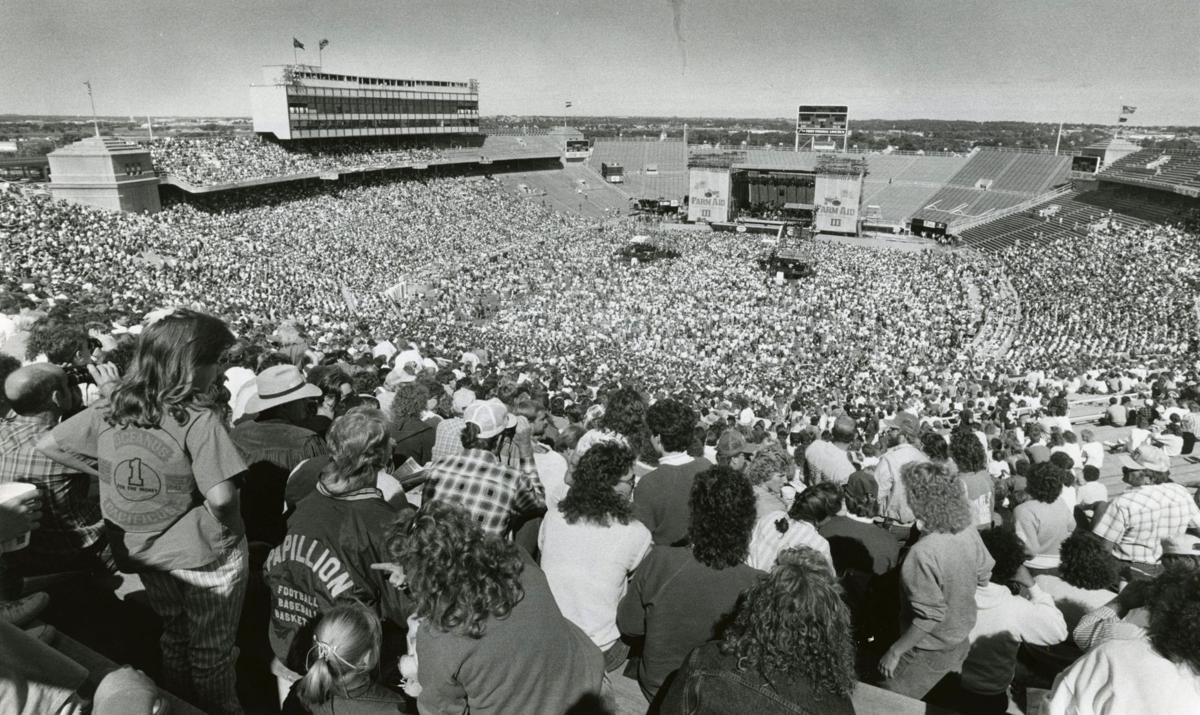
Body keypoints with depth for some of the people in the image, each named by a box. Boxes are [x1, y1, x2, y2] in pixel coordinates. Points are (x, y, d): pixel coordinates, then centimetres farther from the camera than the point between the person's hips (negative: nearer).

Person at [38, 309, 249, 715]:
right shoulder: (199, 419, -26)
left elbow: (49, 445, 6)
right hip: (205, 557, -6)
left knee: (173, 639, 29)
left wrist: (107, 474, 8)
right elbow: (220, 497, -35)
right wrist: (226, 528, -14)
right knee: (212, 655, 16)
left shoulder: (110, 411, -7)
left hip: (146, 555, 6)